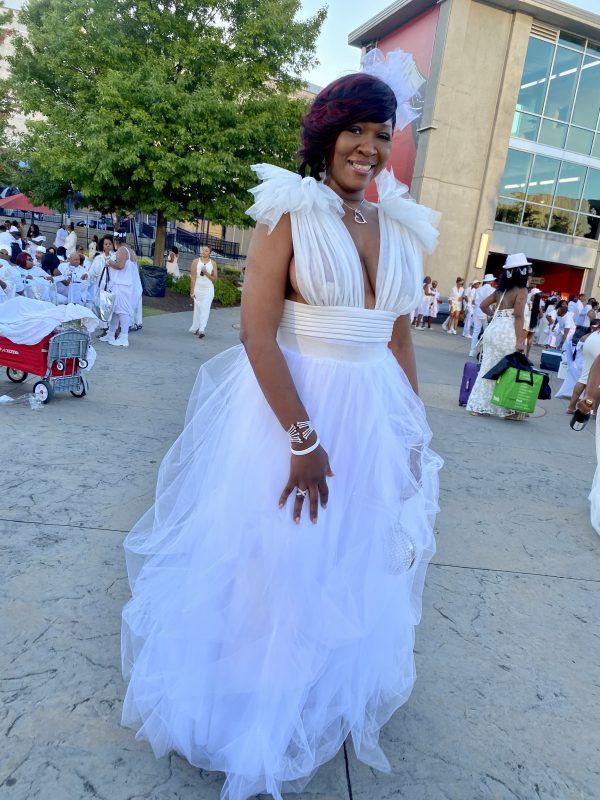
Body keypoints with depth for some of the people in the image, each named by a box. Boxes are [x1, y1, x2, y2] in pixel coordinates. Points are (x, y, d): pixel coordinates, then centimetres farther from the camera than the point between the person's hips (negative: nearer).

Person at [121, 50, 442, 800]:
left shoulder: (400, 229, 8)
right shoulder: (289, 211, -9)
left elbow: (399, 338, 12)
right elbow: (257, 333, -17)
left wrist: (413, 429, 11)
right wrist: (304, 439, -20)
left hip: (373, 416, 6)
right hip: (288, 404, -5)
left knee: (351, 570, 19)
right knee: (273, 561, 10)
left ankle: (314, 702, 47)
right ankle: (248, 711, 40)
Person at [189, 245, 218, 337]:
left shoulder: (213, 264, 2)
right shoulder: (196, 262, 0)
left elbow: (215, 279, 2)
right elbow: (193, 277, -3)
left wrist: (206, 273, -13)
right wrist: (192, 291, -7)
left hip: (208, 290, 0)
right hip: (198, 289, 0)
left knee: (205, 309, -11)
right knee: (197, 309, 7)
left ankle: (201, 330, -18)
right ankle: (195, 329, 20)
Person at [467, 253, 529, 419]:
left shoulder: (501, 289, 13)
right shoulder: (521, 290, -7)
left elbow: (483, 305, 15)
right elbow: (518, 317, -16)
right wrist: (520, 341, -19)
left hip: (493, 329, 7)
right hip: (507, 332, -7)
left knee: (488, 368, 10)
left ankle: (480, 406, 14)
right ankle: (509, 409, 10)